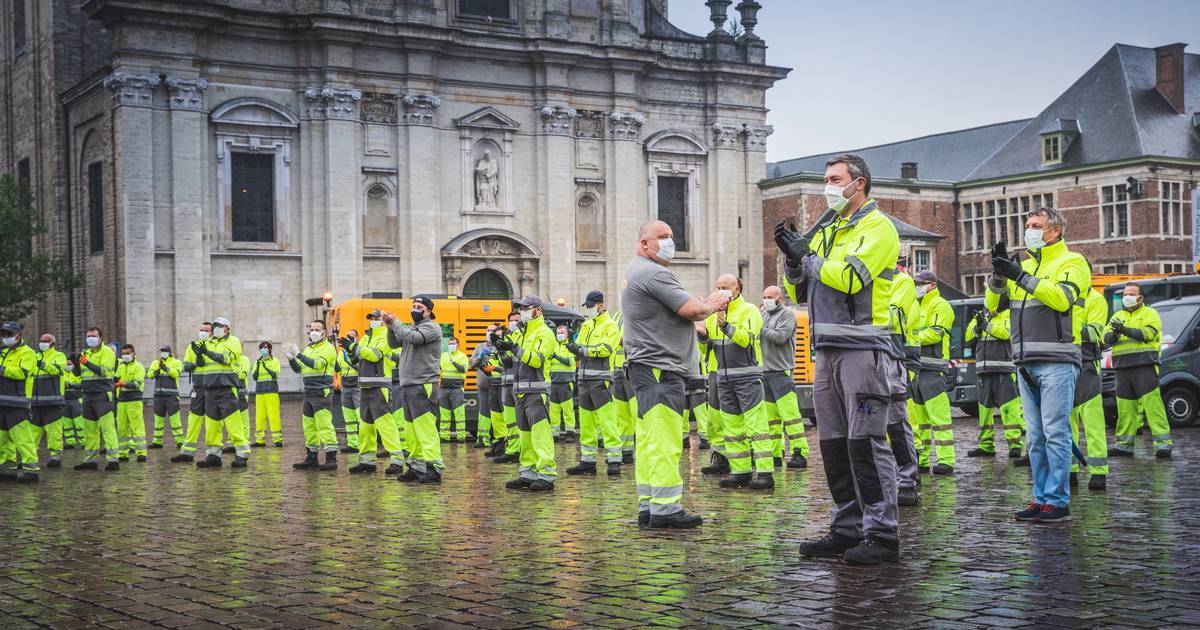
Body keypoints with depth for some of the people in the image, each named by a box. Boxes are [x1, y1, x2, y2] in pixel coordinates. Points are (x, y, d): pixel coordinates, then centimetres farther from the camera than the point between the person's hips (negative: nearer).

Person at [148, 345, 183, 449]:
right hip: (158, 395, 4)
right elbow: (149, 374, 0)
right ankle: (157, 441, 16)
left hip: (172, 395, -4)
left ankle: (179, 440, -4)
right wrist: (156, 371, -20)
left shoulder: (176, 362, 3)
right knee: (158, 418, 9)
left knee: (174, 418, -7)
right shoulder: (155, 362, 13)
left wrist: (165, 367, -27)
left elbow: (176, 373, -16)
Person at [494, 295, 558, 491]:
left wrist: (514, 348, -24)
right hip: (521, 392, 9)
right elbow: (516, 358, 23)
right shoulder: (523, 334, 21)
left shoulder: (544, 334, -6)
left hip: (537, 392, -9)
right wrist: (502, 347, 6)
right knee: (525, 433, 10)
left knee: (540, 433, -13)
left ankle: (547, 475, -15)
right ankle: (528, 474, 15)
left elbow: (537, 359, -18)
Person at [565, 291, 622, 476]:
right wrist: (575, 348, -11)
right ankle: (587, 461, 15)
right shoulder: (586, 325, 19)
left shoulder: (610, 325, -4)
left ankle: (614, 461, -8)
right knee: (586, 422, 10)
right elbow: (579, 345, 12)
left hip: (601, 379, -8)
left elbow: (606, 348, -18)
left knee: (607, 420, -10)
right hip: (584, 378, 8)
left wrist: (582, 349, -19)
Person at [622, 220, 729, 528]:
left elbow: (680, 308, 23)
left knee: (649, 440, 9)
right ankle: (665, 509, -12)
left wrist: (704, 303, 8)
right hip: (660, 367, -11)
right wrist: (711, 305, 5)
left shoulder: (635, 272, 23)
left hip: (645, 366, 11)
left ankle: (648, 507, 11)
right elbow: (692, 311, -15)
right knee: (664, 441, -11)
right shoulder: (654, 273, -12)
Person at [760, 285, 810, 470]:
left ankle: (800, 454, -11)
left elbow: (780, 337, -15)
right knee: (770, 416, 8)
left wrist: (761, 328, -9)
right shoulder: (764, 315, 19)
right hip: (764, 372, 7)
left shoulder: (787, 314, -2)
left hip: (781, 372, -7)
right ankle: (775, 453, 12)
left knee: (790, 413, -11)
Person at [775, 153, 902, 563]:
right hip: (827, 349, 8)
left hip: (863, 349, -8)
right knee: (834, 443, 9)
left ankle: (882, 536, -6)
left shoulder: (877, 227, -3)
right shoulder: (826, 232, 22)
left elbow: (850, 277, -19)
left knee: (865, 442, -10)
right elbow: (799, 291, 20)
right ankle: (848, 529, 16)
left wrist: (808, 256, -7)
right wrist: (793, 258, 3)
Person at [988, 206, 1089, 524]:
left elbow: (1062, 298, -17)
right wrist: (999, 274, -3)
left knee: (1056, 434, -8)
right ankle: (1041, 498, 13)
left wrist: (1021, 277, -20)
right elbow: (992, 304, 14)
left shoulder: (1072, 262, 2)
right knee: (1035, 438, 8)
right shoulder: (1023, 266, 21)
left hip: (1057, 361, -7)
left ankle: (1058, 501, -5)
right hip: (1026, 363, 7)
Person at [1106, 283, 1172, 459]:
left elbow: (1147, 333, -12)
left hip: (1145, 365, -5)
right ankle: (1124, 445, 10)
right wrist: (1113, 334, -14)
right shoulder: (1117, 316, 23)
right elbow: (1106, 337, 10)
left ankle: (1163, 443, -12)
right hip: (1123, 367, 5)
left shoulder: (1150, 314, 7)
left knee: (1152, 403, -12)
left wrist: (1125, 329, -23)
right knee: (1125, 407, 5)